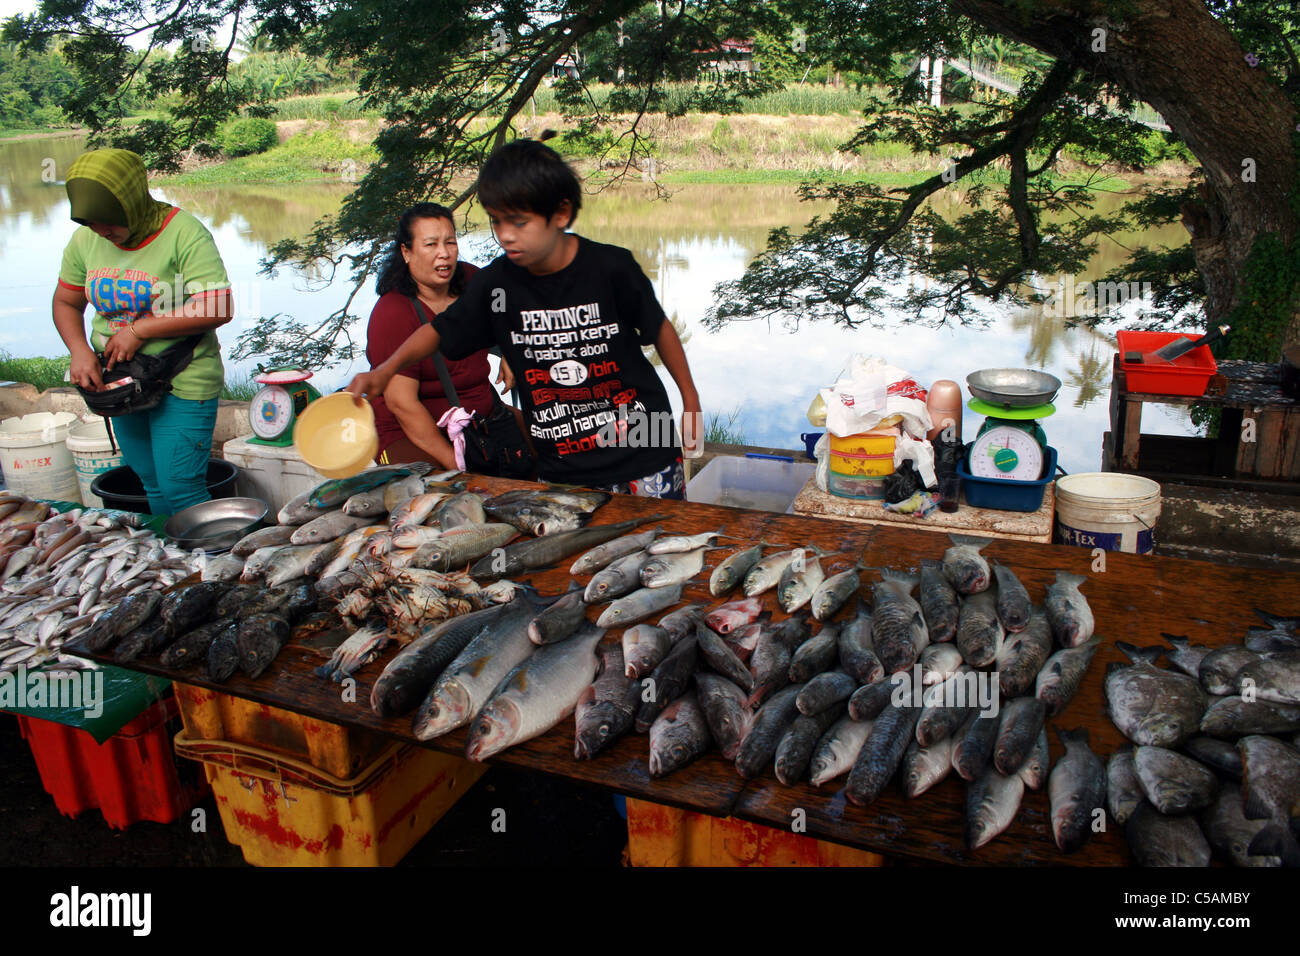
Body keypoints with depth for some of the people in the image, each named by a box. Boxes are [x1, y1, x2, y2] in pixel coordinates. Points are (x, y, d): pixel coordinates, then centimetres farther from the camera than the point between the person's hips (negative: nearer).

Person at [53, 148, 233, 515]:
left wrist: (138, 330, -18)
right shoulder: (86, 240, 3)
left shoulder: (184, 234, -16)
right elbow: (65, 302, 16)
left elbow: (218, 309, -23)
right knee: (153, 485, 14)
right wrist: (79, 350, -5)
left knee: (179, 488, -7)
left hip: (182, 382, -6)